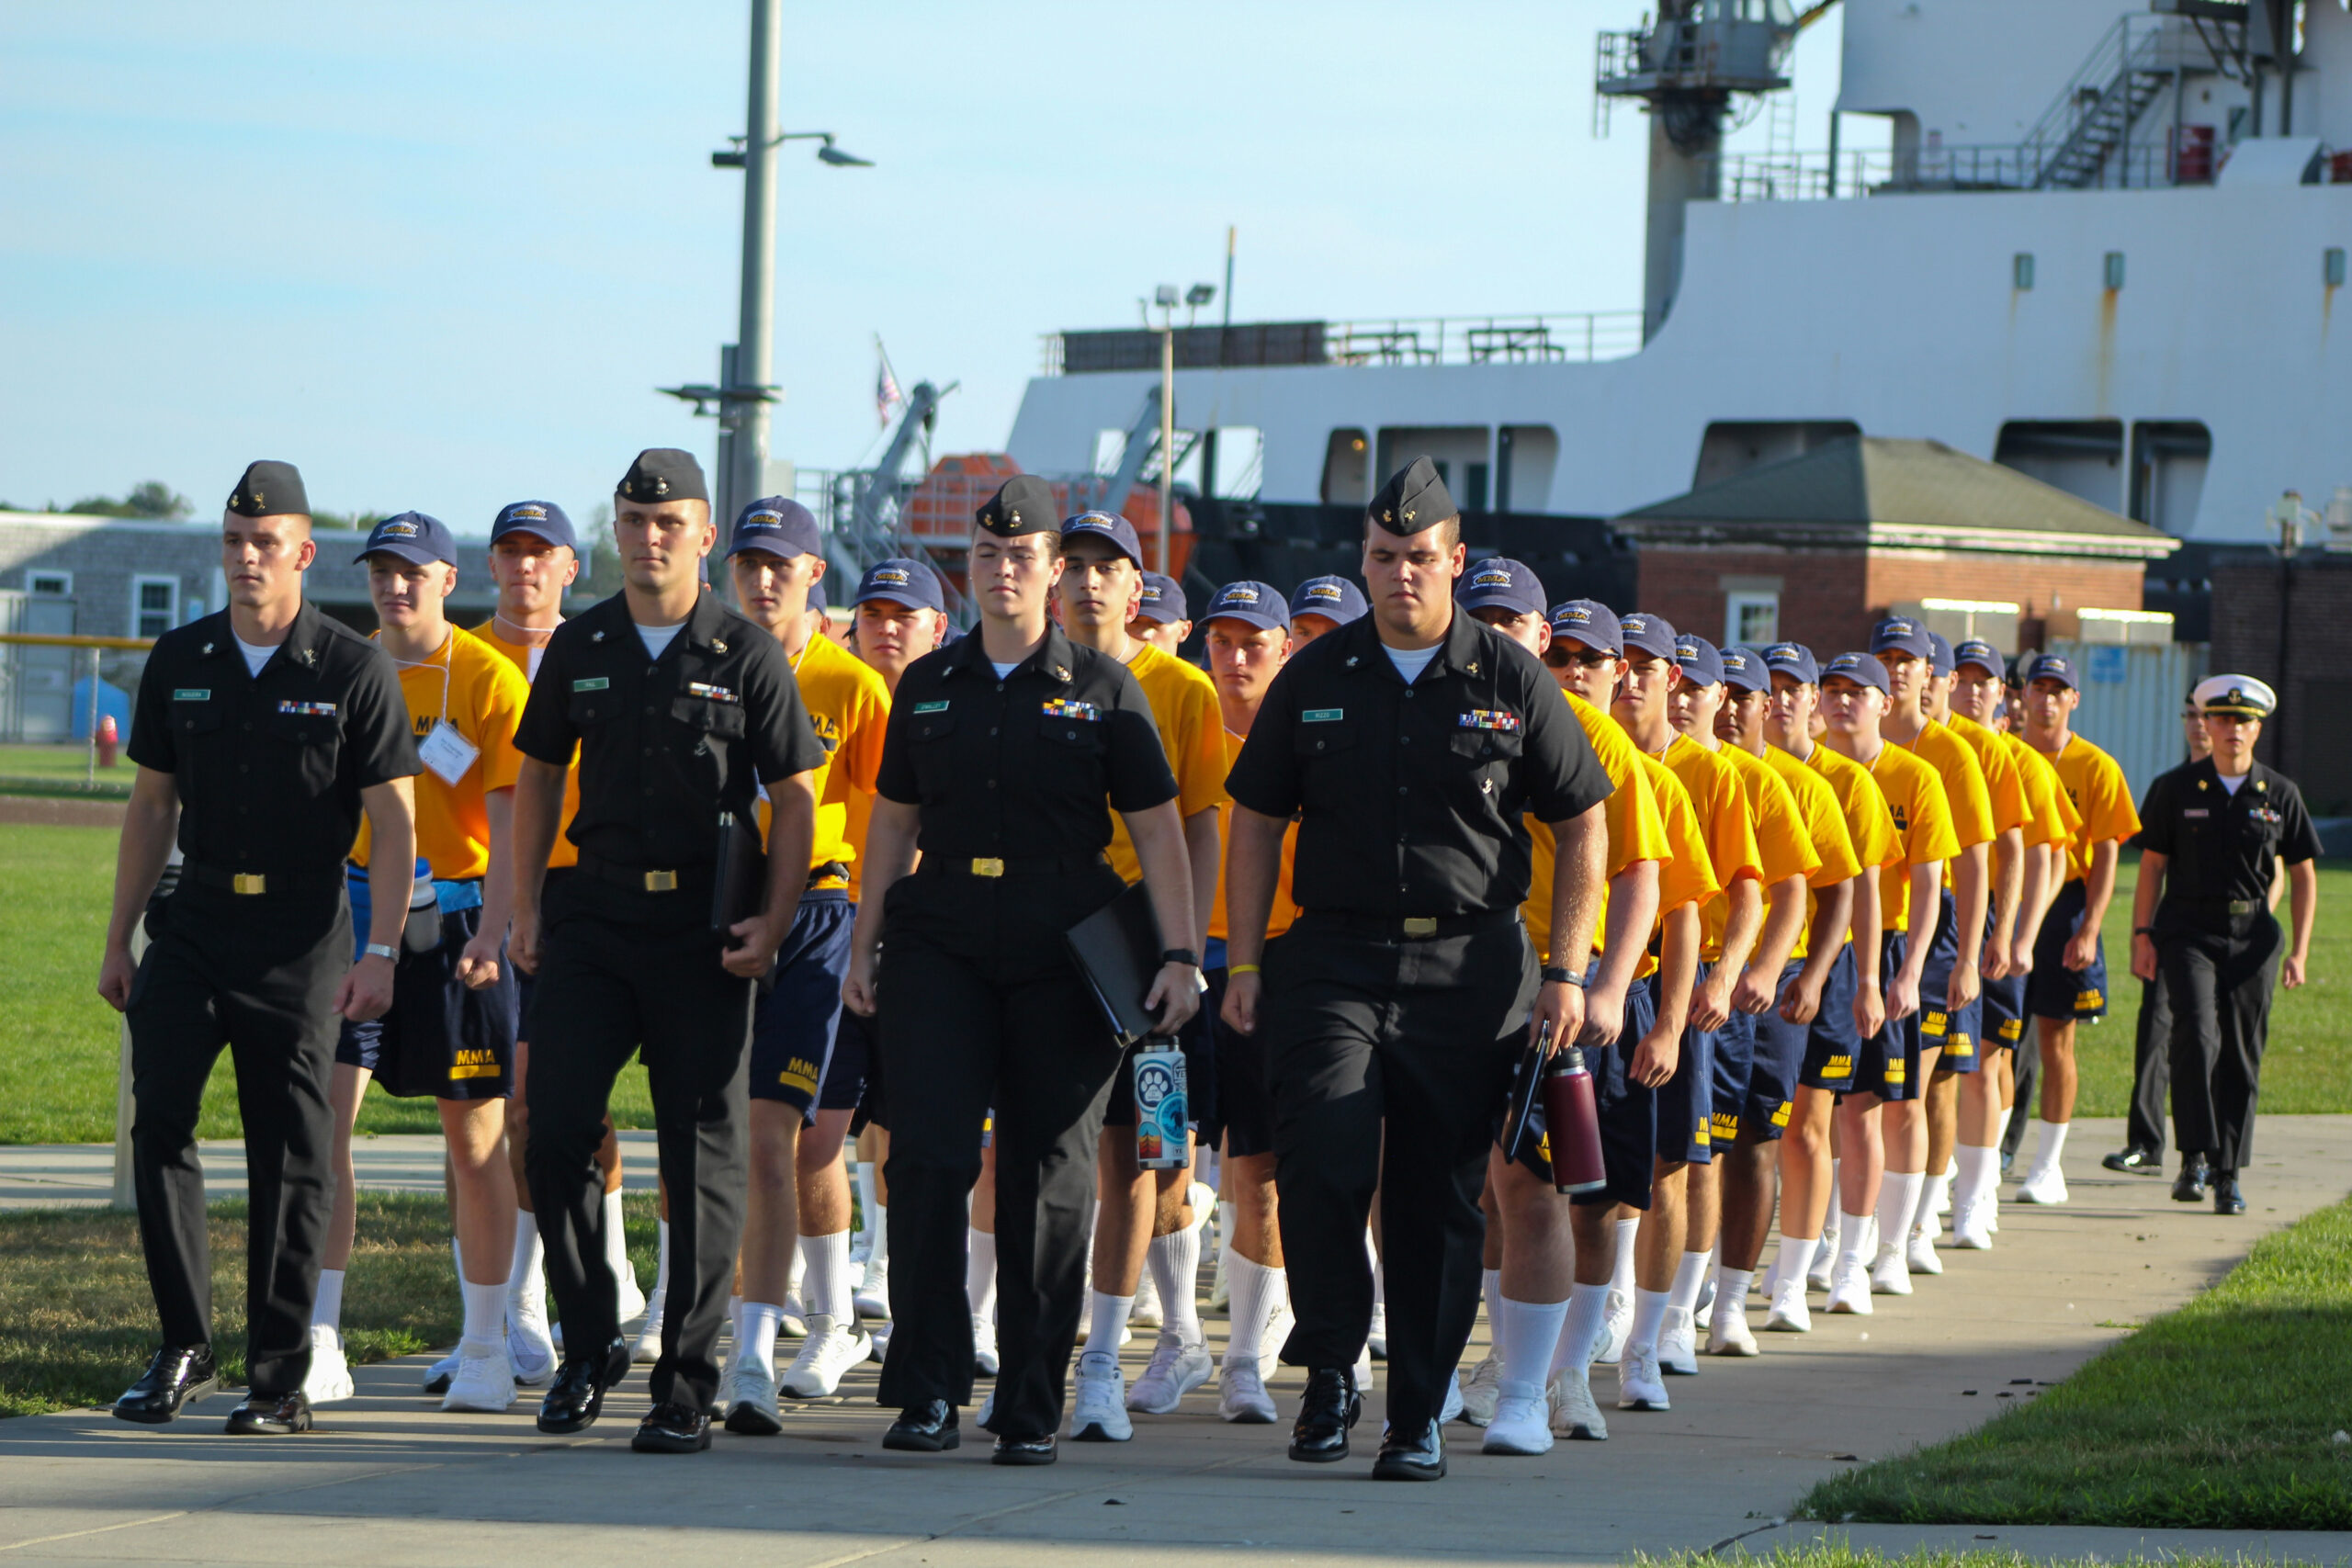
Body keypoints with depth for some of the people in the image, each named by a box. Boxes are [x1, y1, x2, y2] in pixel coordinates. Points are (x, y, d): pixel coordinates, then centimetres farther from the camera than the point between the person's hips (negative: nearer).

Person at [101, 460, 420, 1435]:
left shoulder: (354, 672, -3)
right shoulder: (180, 662, 8)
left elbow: (394, 824, -4)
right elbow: (151, 806, 14)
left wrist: (380, 954, -12)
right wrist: (118, 943, 11)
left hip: (301, 940, -3)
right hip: (193, 926, 3)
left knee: (291, 1157, 0)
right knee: (158, 1124, -8)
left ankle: (280, 1381, 6)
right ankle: (183, 1348, 2)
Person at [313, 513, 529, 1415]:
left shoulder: (488, 681, -5)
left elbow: (509, 821, -10)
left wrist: (488, 935, -20)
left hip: (453, 918, -3)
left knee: (476, 1142, 5)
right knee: (321, 1121, -7)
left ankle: (485, 1349, 15)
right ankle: (319, 1346, -5)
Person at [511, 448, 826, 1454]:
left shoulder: (748, 655, -1)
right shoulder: (579, 648, 8)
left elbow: (795, 798, 1)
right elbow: (539, 776, 16)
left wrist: (772, 923, -9)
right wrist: (525, 907, 7)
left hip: (704, 931, -3)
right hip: (593, 918, 3)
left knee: (704, 1155, 0)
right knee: (556, 1133, -5)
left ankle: (686, 1388, 5)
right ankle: (589, 1345, 13)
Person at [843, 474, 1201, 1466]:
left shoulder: (1102, 690, 3)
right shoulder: (928, 686, 11)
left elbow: (1156, 829, 3)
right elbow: (892, 821, 17)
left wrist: (1181, 955, -6)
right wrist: (865, 945, 11)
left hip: (1064, 963, -2)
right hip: (941, 949, 2)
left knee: (1048, 1181, 1)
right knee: (928, 1158, -10)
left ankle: (1032, 1408, 8)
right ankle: (928, 1393, -6)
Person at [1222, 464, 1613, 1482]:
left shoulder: (1509, 680, 3)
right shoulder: (1315, 679, 7)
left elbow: (1583, 827, 7)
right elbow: (1256, 823, 12)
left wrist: (1567, 973, -1)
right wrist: (1244, 964, 4)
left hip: (1469, 968, 0)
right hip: (1334, 961, 0)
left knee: (1439, 1197, 3)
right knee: (1325, 1158, -18)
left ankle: (1419, 1415, 11)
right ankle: (1330, 1369, -1)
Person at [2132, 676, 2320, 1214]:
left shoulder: (2280, 794, 5)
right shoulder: (2175, 789, 2)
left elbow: (2303, 875, 10)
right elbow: (2152, 865, 6)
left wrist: (2299, 951, 3)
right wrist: (2142, 936, -2)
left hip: (2252, 936, 2)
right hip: (2188, 932, -1)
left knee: (2241, 1055, 2)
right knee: (2197, 1036, -20)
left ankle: (2228, 1175, 10)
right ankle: (2194, 1156, -12)